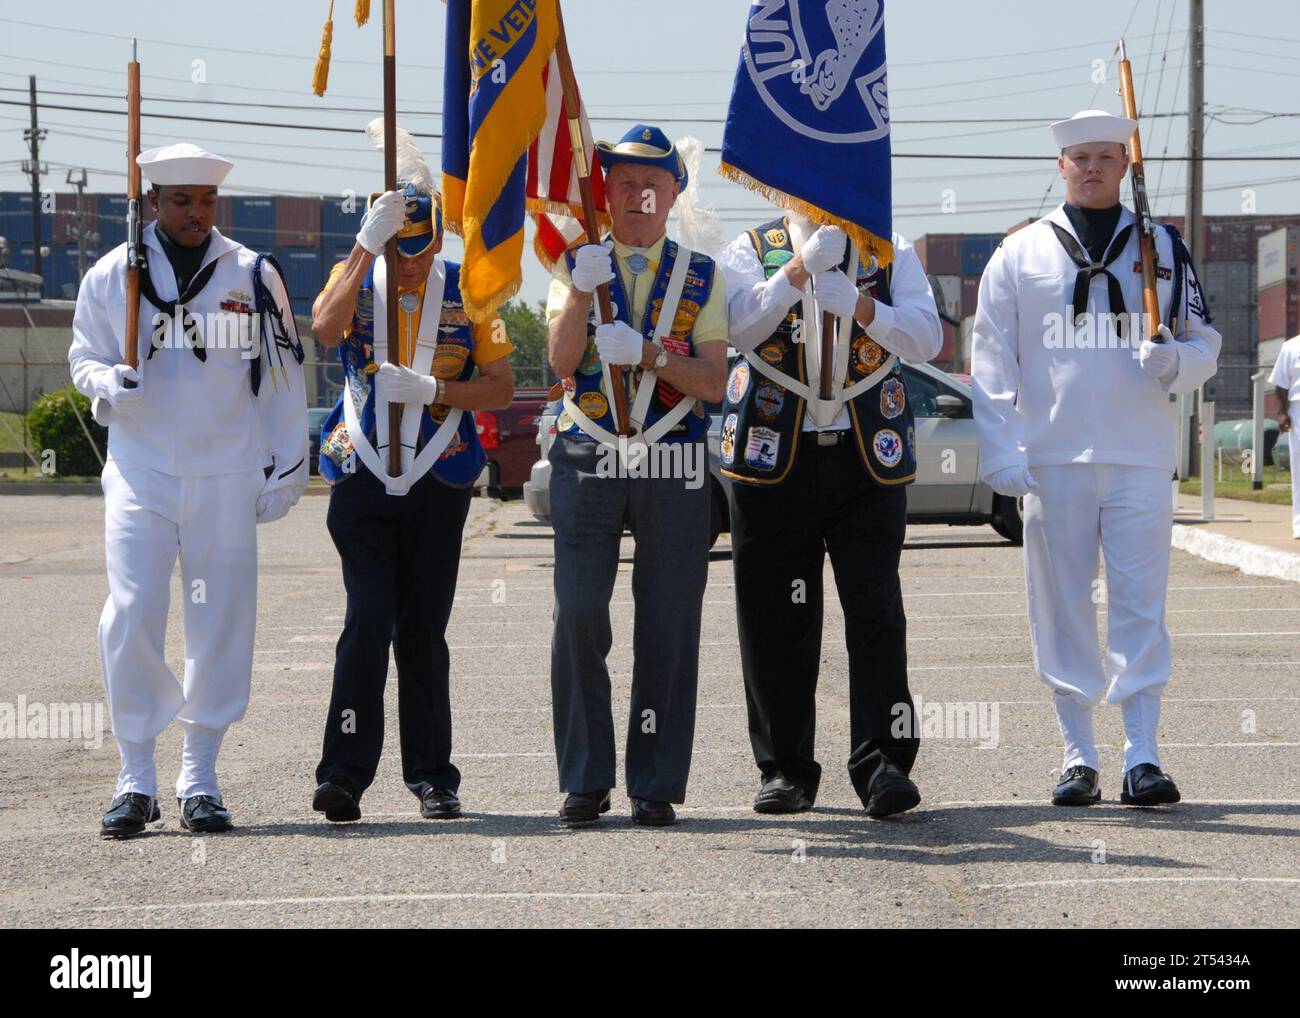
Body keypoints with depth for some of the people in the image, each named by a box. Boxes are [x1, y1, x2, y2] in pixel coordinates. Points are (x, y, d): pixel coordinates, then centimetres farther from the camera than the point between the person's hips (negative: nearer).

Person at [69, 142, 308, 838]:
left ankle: (199, 779, 12)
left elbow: (282, 373, 10)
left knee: (220, 625, 2)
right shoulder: (111, 276, 4)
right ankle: (136, 780, 2)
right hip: (140, 474, 0)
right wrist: (109, 384, -10)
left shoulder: (253, 276, 5)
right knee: (130, 621, -8)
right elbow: (84, 356, 13)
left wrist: (288, 462, 8)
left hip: (226, 477, 1)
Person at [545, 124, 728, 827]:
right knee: (579, 616, -7)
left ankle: (656, 784, 8)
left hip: (673, 463, 0)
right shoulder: (578, 265, 10)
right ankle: (584, 781, 2)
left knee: (667, 625, 0)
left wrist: (648, 354, -14)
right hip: (587, 459, 0)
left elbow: (713, 381, 1)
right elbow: (562, 361, -4)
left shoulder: (699, 276, 10)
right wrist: (580, 293, -20)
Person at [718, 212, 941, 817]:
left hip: (867, 459, 0)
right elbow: (741, 329, -11)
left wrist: (857, 303, -19)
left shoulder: (892, 254, 10)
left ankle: (882, 763, -10)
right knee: (777, 620, 3)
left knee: (876, 613, -9)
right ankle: (785, 767, 14)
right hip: (774, 457, 0)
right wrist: (801, 267, -21)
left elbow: (925, 339, -5)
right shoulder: (751, 251, 7)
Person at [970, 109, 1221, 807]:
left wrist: (1173, 359, -11)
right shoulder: (1019, 254, 8)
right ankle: (1078, 757, 9)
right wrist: (1001, 456, -5)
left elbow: (1204, 346, 14)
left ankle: (1142, 756, -4)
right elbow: (991, 362, 5)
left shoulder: (1163, 250, 10)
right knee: (1062, 609, 2)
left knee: (1140, 606, -5)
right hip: (1052, 461, 0)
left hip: (1140, 460, 0)